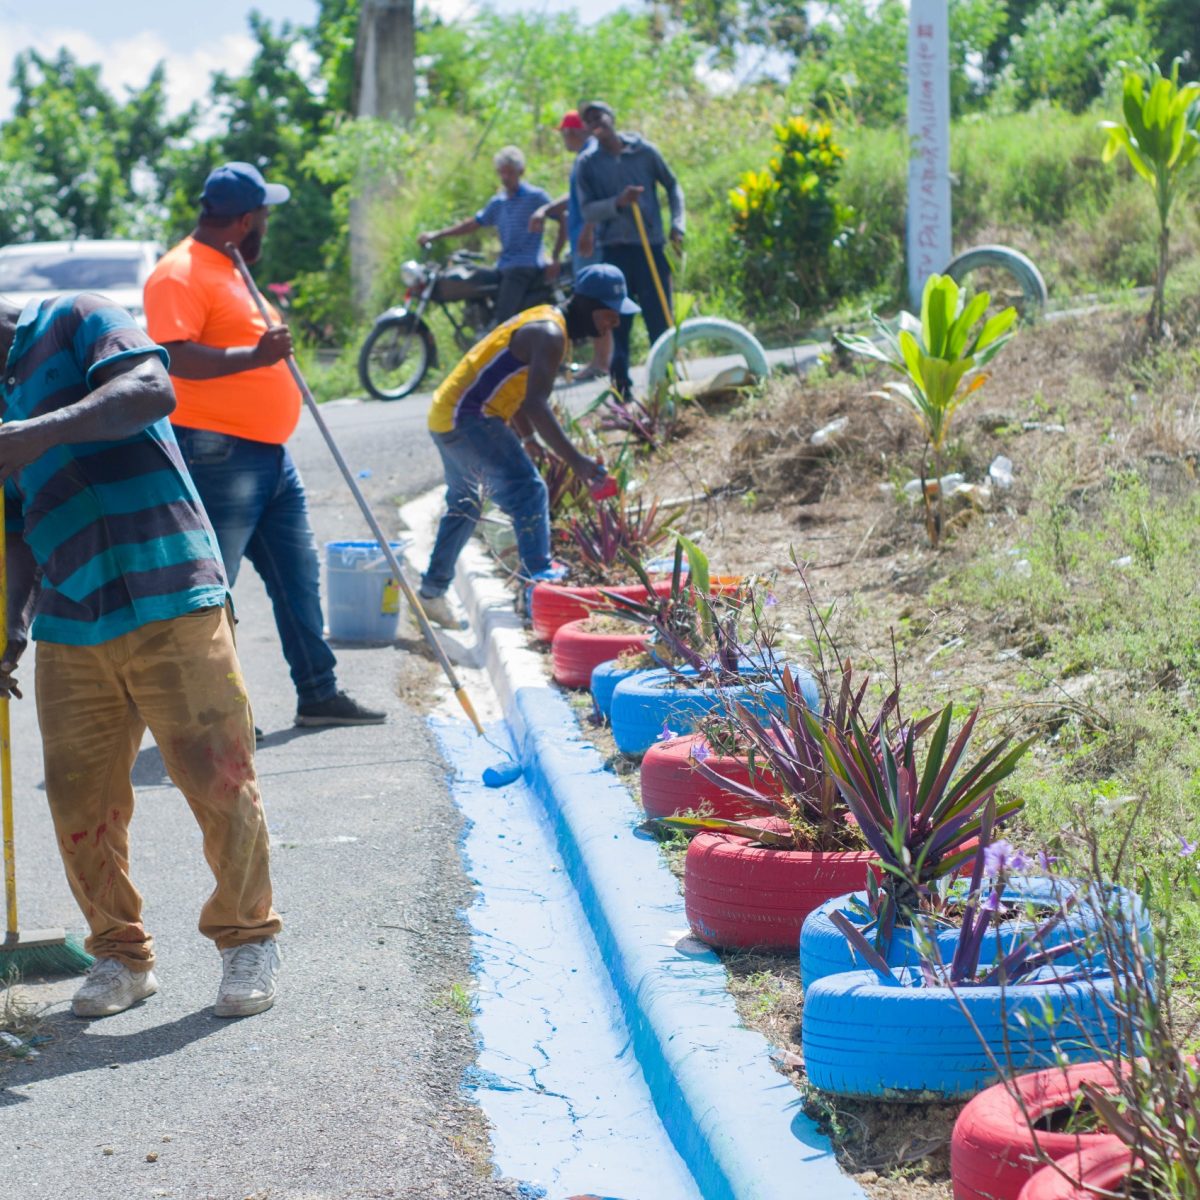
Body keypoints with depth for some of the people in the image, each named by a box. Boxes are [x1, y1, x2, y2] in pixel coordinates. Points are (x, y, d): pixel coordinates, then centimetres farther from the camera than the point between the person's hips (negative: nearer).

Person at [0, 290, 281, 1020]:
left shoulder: (75, 323, 1)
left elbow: (154, 390, -20)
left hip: (169, 607, -6)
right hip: (69, 632, 6)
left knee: (218, 776, -3)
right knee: (81, 800, 3)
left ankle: (248, 939, 13)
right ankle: (121, 955, 19)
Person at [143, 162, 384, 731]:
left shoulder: (228, 270, 19)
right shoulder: (180, 274, -14)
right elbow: (173, 357, -27)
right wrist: (255, 355, -31)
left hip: (270, 454, 10)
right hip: (218, 455, -10)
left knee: (299, 576, 13)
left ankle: (318, 693, 21)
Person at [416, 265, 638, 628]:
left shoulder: (544, 322, 15)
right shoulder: (549, 334, -18)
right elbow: (535, 404, -29)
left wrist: (530, 441, 24)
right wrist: (575, 460, -33)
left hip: (445, 415, 11)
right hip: (468, 419, -11)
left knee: (463, 504, 26)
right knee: (528, 492, -21)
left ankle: (432, 591, 39)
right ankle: (539, 581, -31)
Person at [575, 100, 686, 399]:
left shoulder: (643, 151, 4)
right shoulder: (587, 163, 4)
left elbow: (672, 187, 13)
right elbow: (588, 210, -3)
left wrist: (677, 226, 1)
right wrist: (618, 202, -20)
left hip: (651, 246, 0)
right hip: (613, 250, 0)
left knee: (660, 317, -1)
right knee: (618, 321, 2)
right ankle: (621, 385, 6)